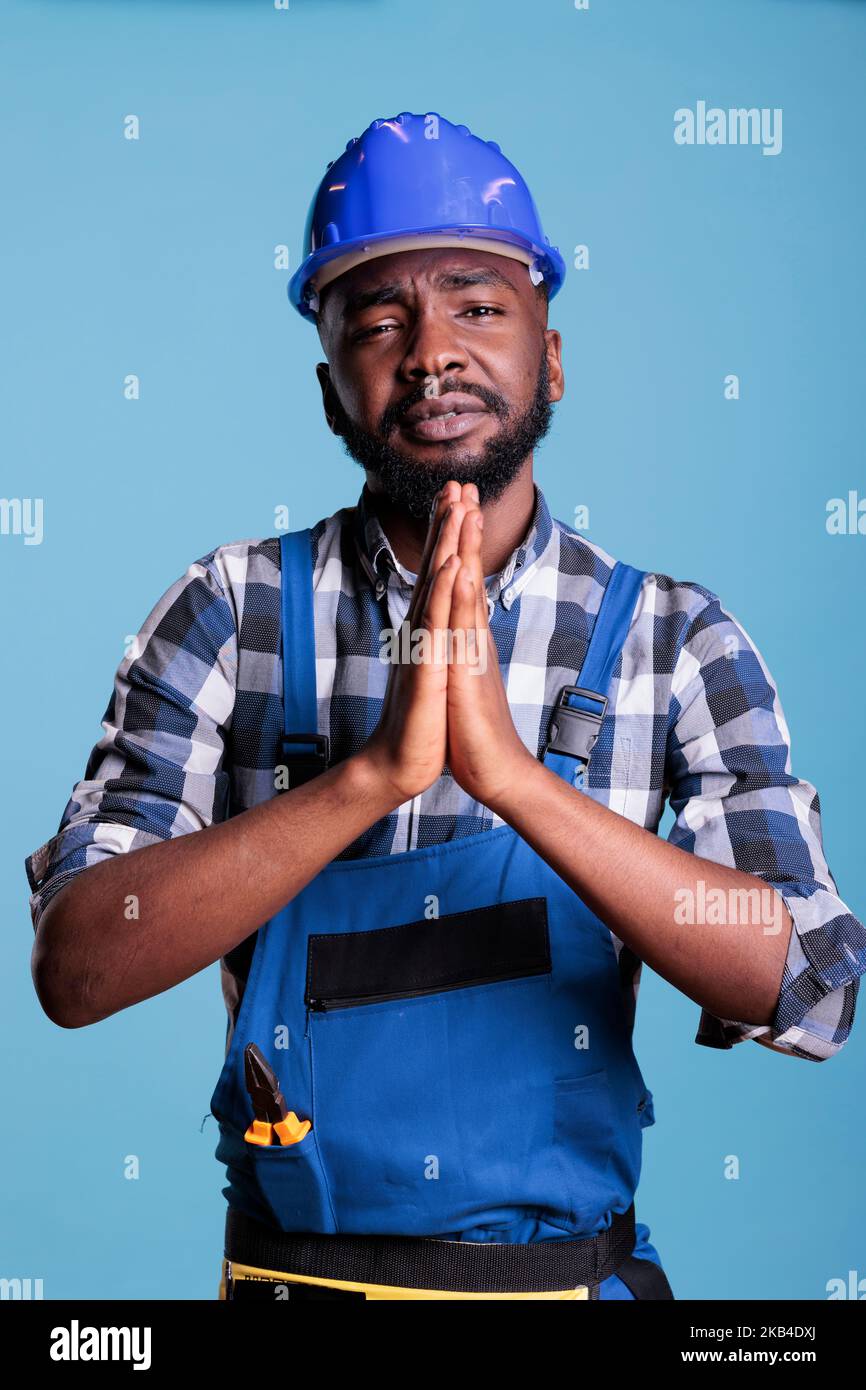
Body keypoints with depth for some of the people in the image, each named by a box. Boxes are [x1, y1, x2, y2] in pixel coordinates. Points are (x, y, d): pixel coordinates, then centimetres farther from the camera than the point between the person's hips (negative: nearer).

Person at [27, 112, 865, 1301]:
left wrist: (512, 771, -29)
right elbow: (77, 969, -16)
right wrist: (373, 772, -29)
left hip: (569, 1269, 0)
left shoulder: (674, 640, -6)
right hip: (293, 1267, 0)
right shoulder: (232, 614, -6)